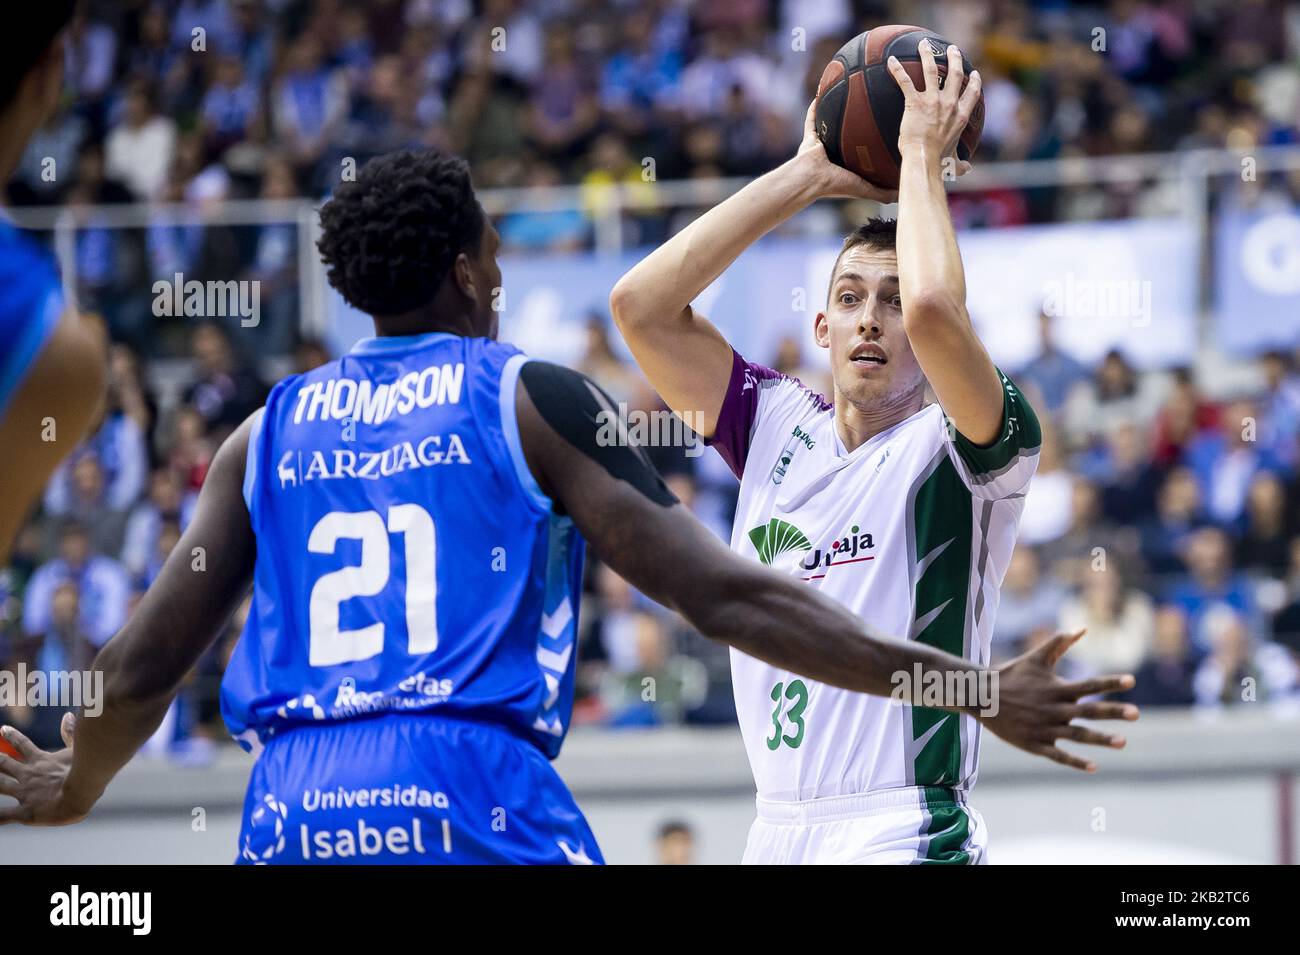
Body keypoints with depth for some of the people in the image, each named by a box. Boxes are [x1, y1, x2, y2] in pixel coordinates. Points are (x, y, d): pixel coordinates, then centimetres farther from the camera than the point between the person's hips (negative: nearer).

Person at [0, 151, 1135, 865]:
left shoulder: (269, 434, 17)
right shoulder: (533, 399, 5)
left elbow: (143, 668, 19)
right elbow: (725, 596, -3)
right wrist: (972, 690, -1)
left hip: (293, 822, 4)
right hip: (478, 809, -4)